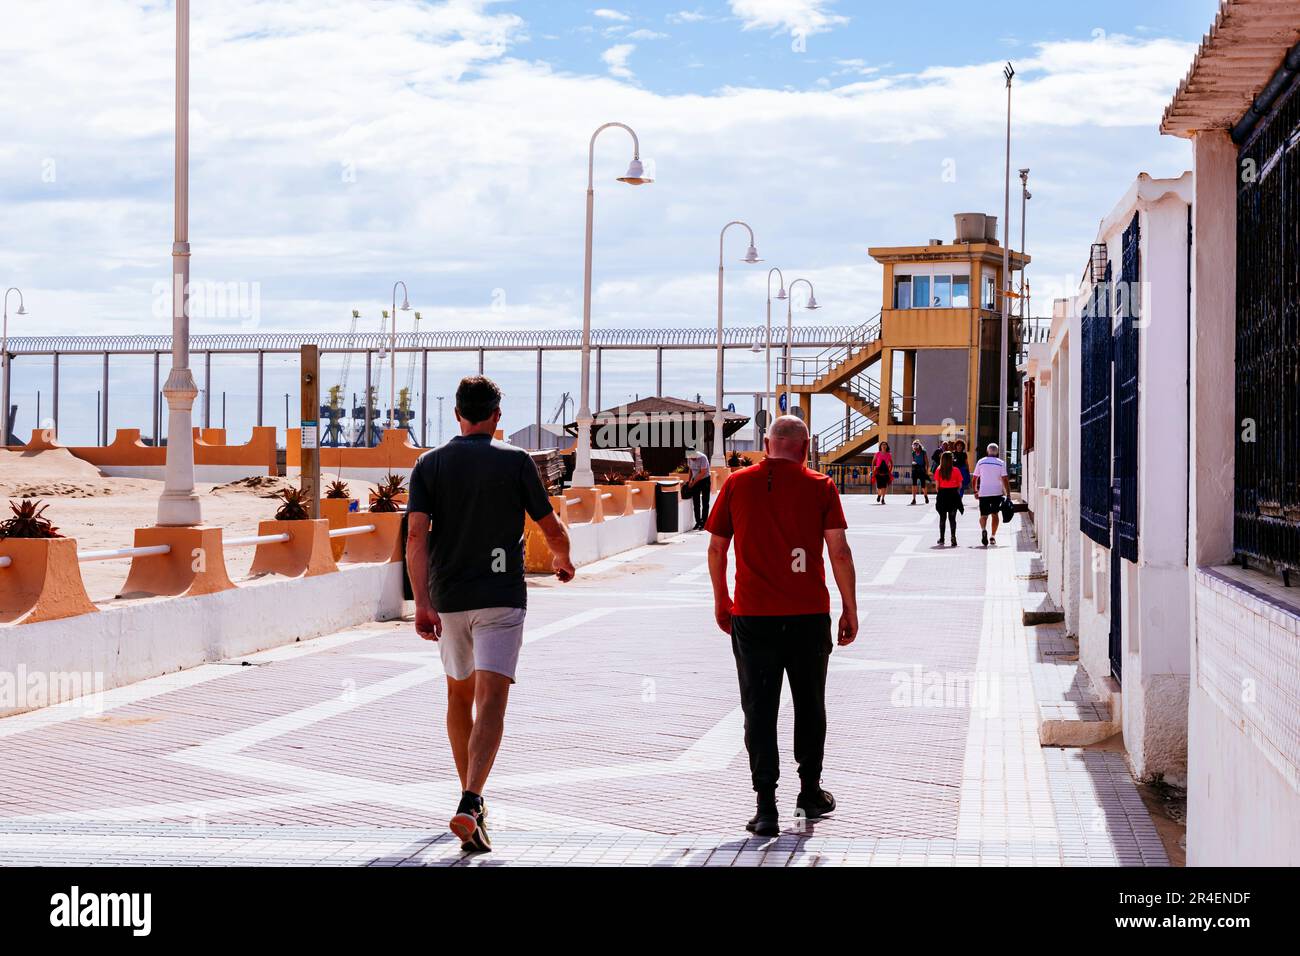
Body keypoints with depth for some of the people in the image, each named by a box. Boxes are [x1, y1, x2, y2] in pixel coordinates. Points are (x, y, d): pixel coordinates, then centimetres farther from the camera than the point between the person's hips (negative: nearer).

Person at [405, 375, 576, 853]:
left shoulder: (429, 464, 4)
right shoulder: (516, 461, -2)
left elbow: (416, 534, -8)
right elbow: (552, 530, 4)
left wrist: (422, 604, -12)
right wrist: (562, 560, 26)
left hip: (447, 598, 3)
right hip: (501, 597, -3)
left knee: (459, 695, 21)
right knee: (491, 701, -9)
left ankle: (470, 796, 33)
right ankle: (470, 804, -27)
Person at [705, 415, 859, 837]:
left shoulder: (737, 484, 2)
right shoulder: (819, 487, -2)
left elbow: (716, 548, 6)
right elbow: (839, 552, -6)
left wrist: (720, 600, 19)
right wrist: (850, 609, 3)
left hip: (752, 616, 0)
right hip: (808, 614, 0)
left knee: (759, 710, 3)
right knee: (809, 705, 17)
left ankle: (766, 807, -2)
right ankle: (810, 793, 28)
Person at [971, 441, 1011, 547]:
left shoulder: (980, 462, 4)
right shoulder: (1001, 463, -2)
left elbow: (974, 478, 8)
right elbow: (1005, 480, -7)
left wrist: (976, 491, 20)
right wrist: (1008, 495, -5)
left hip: (983, 493, 0)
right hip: (997, 492, 0)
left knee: (983, 515, 5)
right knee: (995, 514, 14)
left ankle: (983, 529, -25)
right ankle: (993, 537, 10)